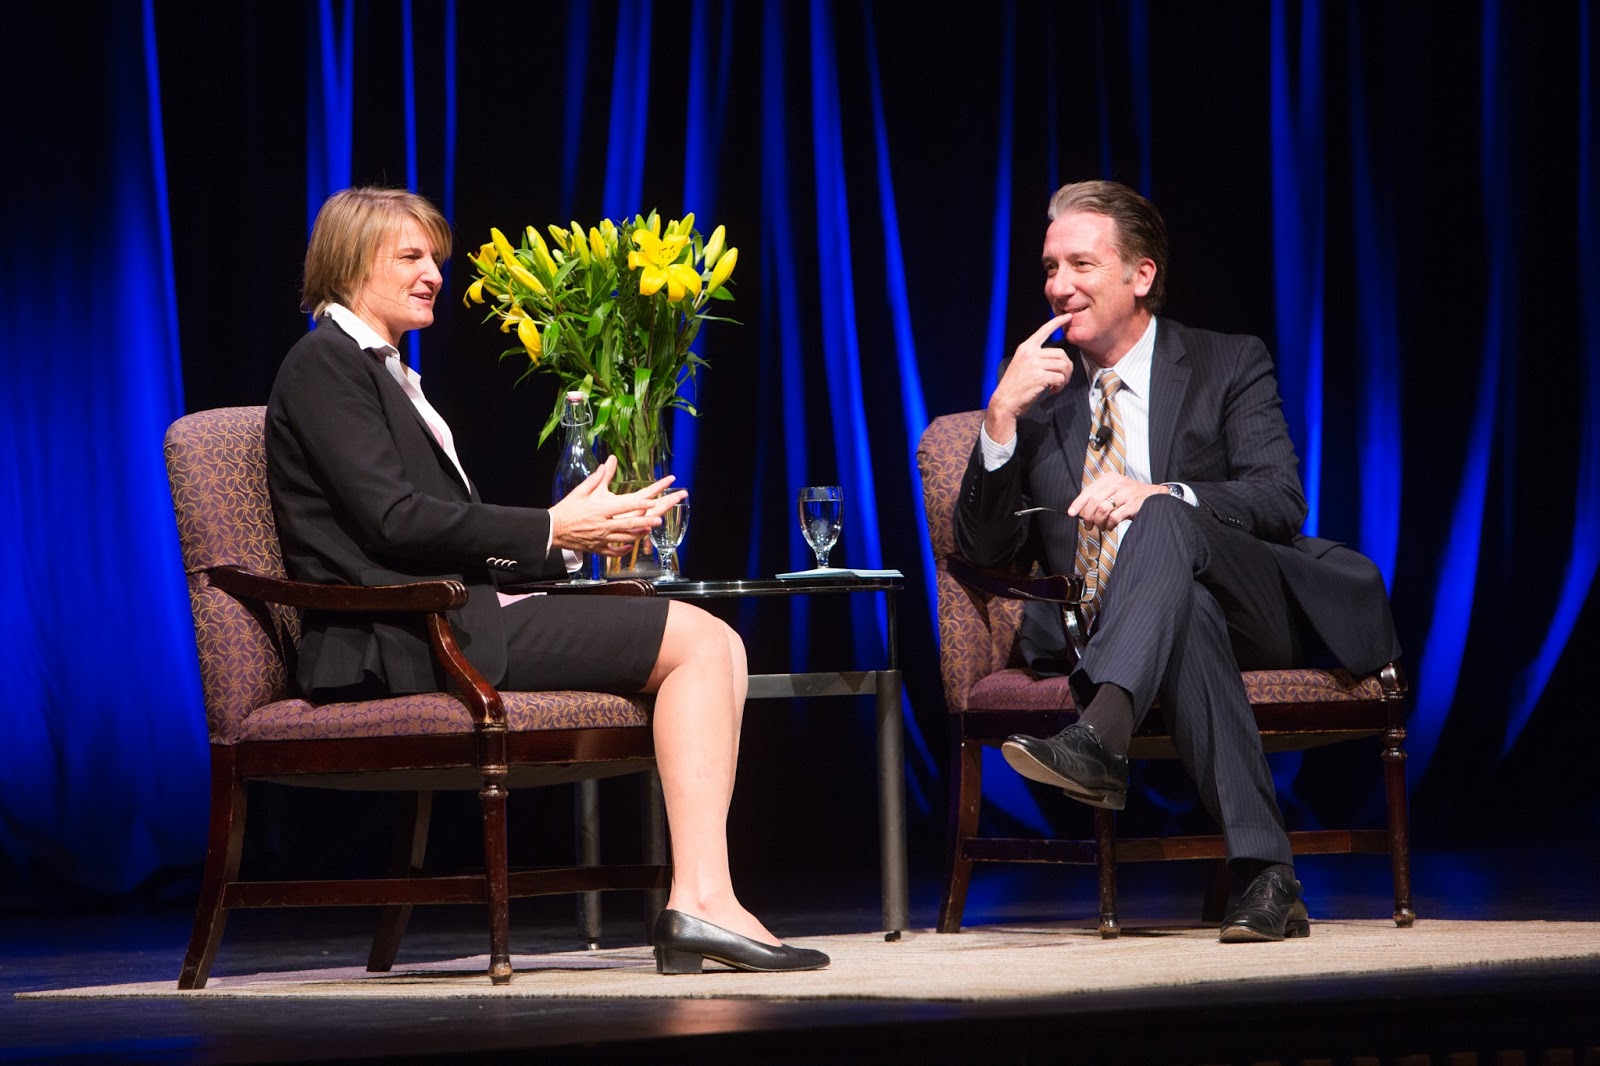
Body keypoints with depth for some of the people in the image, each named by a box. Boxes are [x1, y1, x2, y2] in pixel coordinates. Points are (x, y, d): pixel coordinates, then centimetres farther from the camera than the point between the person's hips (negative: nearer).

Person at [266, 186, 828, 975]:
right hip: (407, 639, -9)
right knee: (699, 641, -14)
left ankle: (700, 903, -15)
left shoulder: (380, 371, 26)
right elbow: (393, 520, -15)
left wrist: (581, 531, 7)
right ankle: (703, 901, -22)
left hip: (449, 623, 9)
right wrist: (550, 531, -11)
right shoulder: (322, 365, -3)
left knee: (717, 645, -1)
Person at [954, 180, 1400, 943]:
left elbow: (1280, 502, -4)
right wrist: (1002, 416, -6)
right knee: (1190, 614, -37)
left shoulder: (1229, 366, 11)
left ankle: (1100, 737, -54)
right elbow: (985, 549, 9)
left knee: (1164, 519, -33)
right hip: (1104, 636, 1)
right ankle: (1264, 873, -47)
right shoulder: (1039, 389, 18)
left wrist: (1163, 498, -23)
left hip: (1256, 613, -1)